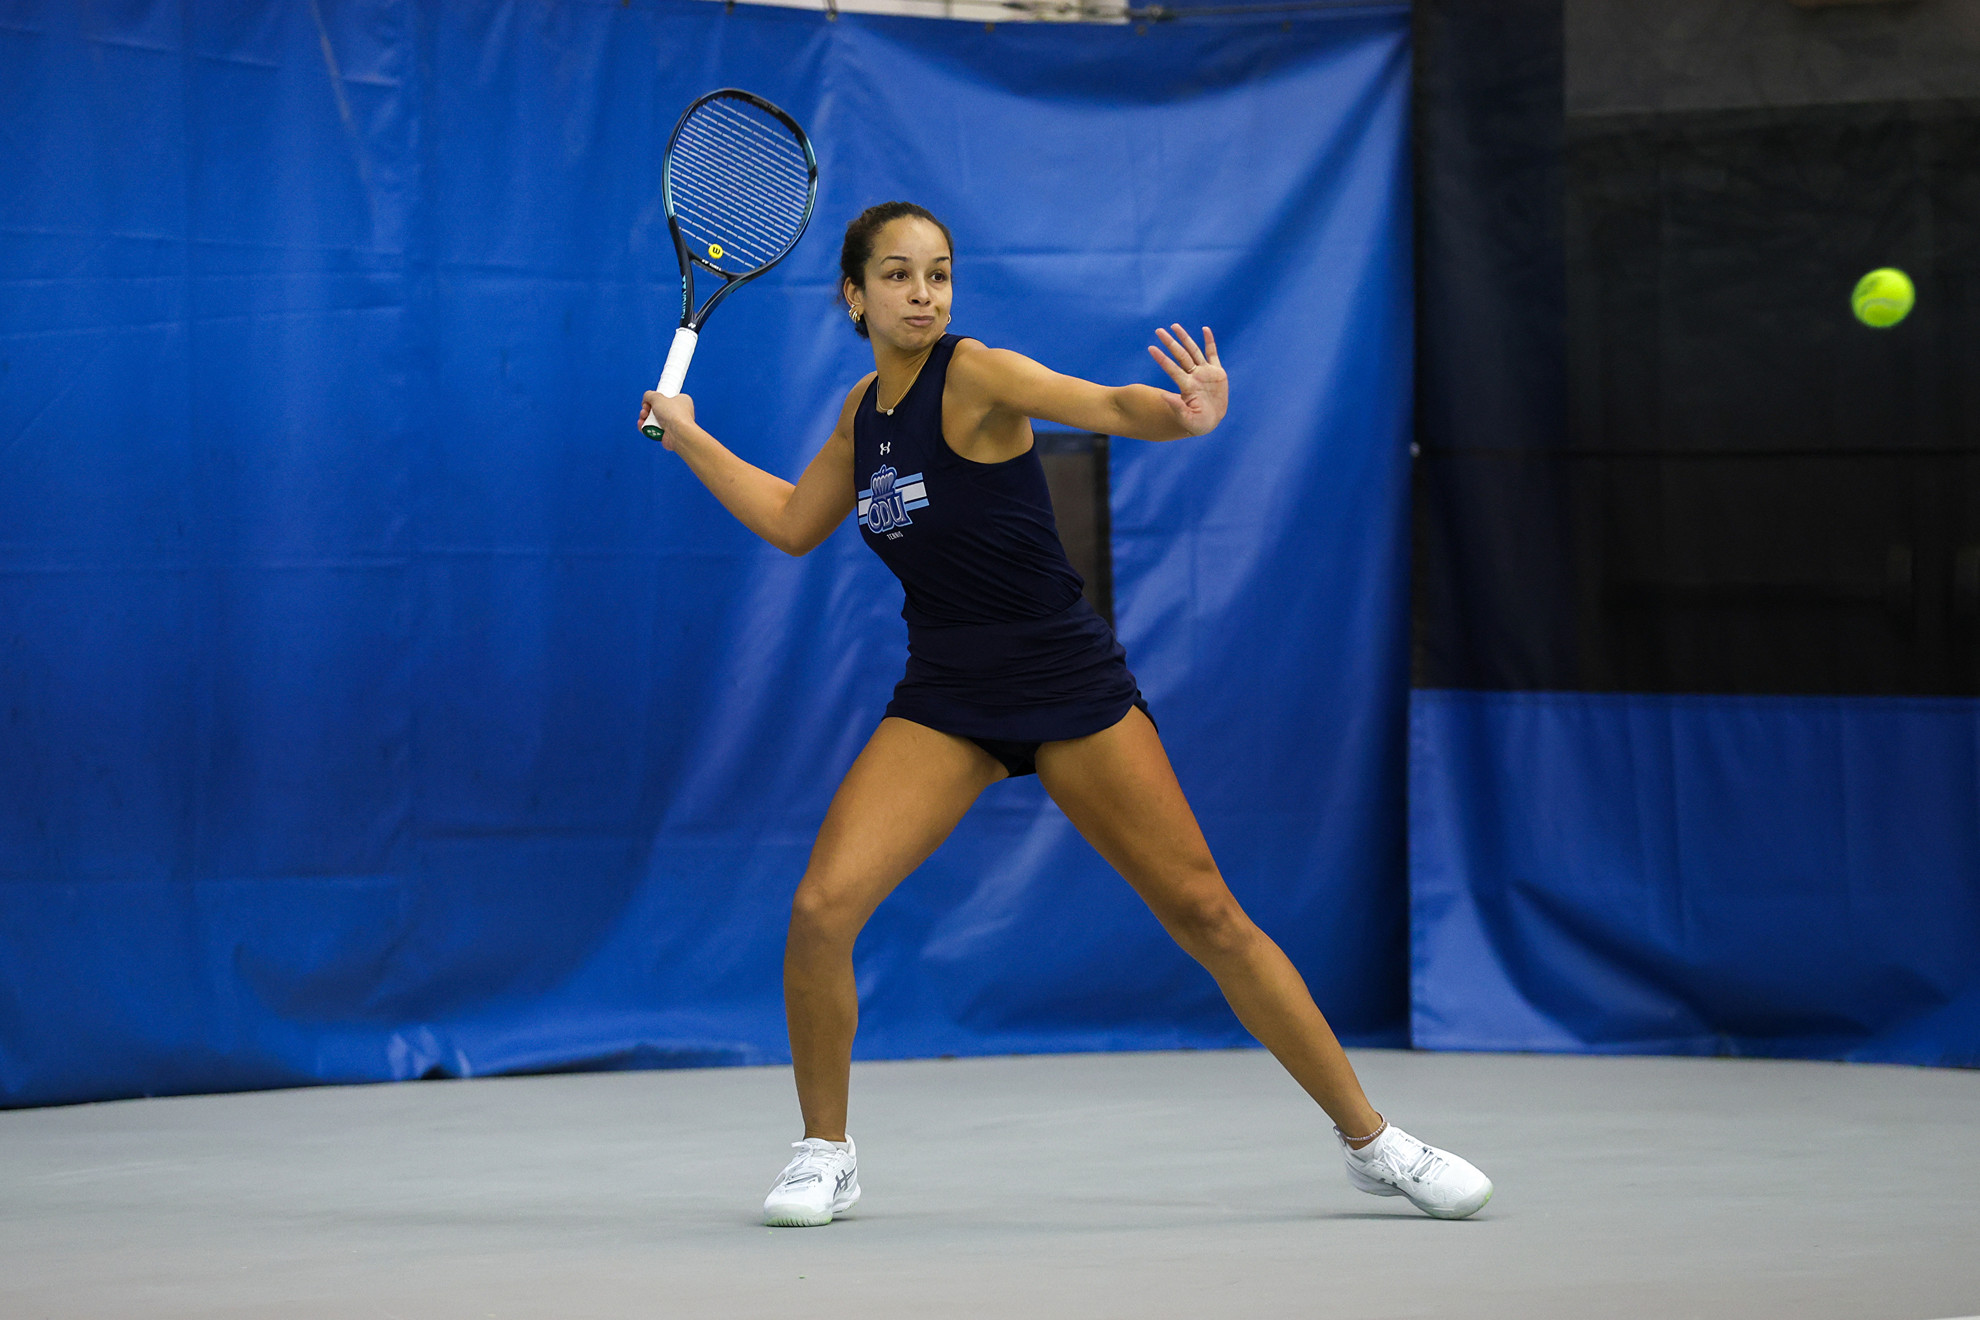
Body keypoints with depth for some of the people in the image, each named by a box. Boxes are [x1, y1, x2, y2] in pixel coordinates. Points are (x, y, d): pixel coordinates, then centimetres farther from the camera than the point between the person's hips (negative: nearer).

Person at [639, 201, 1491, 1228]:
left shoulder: (975, 376, -11)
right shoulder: (865, 409, 7)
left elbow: (1108, 406, -29)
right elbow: (794, 525, 22)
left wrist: (1187, 413, -50)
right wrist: (689, 439, 21)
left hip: (1069, 683, -4)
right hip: (943, 701, 4)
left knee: (1207, 915, -4)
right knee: (821, 910, -15)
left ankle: (1370, 1142, 8)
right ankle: (825, 1154, 6)